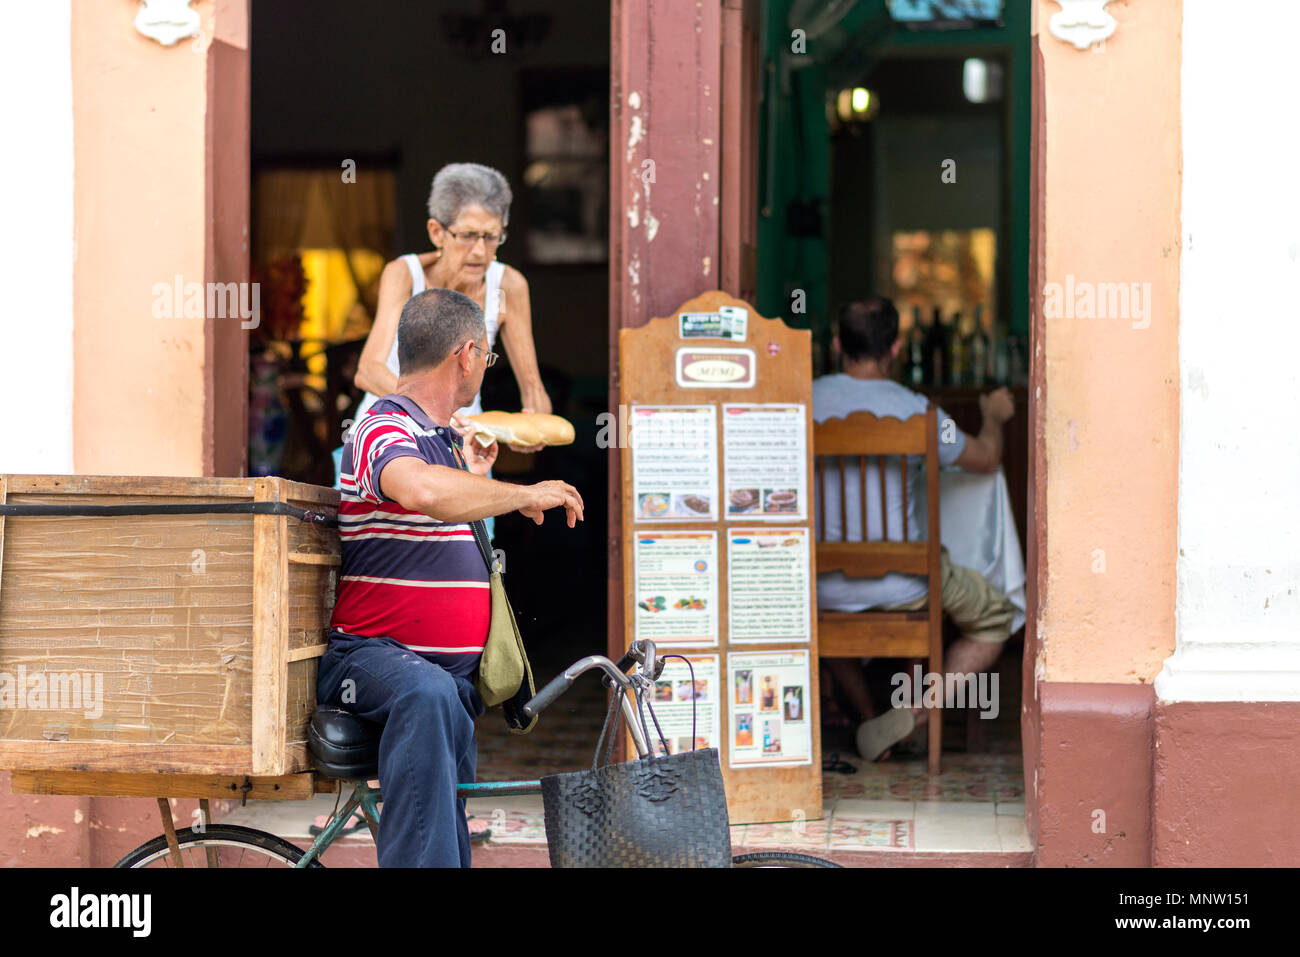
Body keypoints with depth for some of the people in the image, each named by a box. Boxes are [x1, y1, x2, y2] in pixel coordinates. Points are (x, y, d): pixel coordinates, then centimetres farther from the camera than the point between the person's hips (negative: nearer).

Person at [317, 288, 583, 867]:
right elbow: (421, 489, -38)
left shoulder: (444, 438, 22)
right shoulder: (384, 429, -12)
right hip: (372, 657, -11)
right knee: (428, 696, -40)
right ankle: (415, 862, -50)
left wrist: (478, 480, 23)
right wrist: (525, 495, -26)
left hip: (450, 671, 11)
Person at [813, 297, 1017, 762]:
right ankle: (920, 711, 2)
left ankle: (869, 719, 32)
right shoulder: (914, 411, -12)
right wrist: (994, 417, 29)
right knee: (995, 618, 21)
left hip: (826, 589, 3)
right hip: (899, 587, -3)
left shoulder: (808, 400, -6)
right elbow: (986, 459, 6)